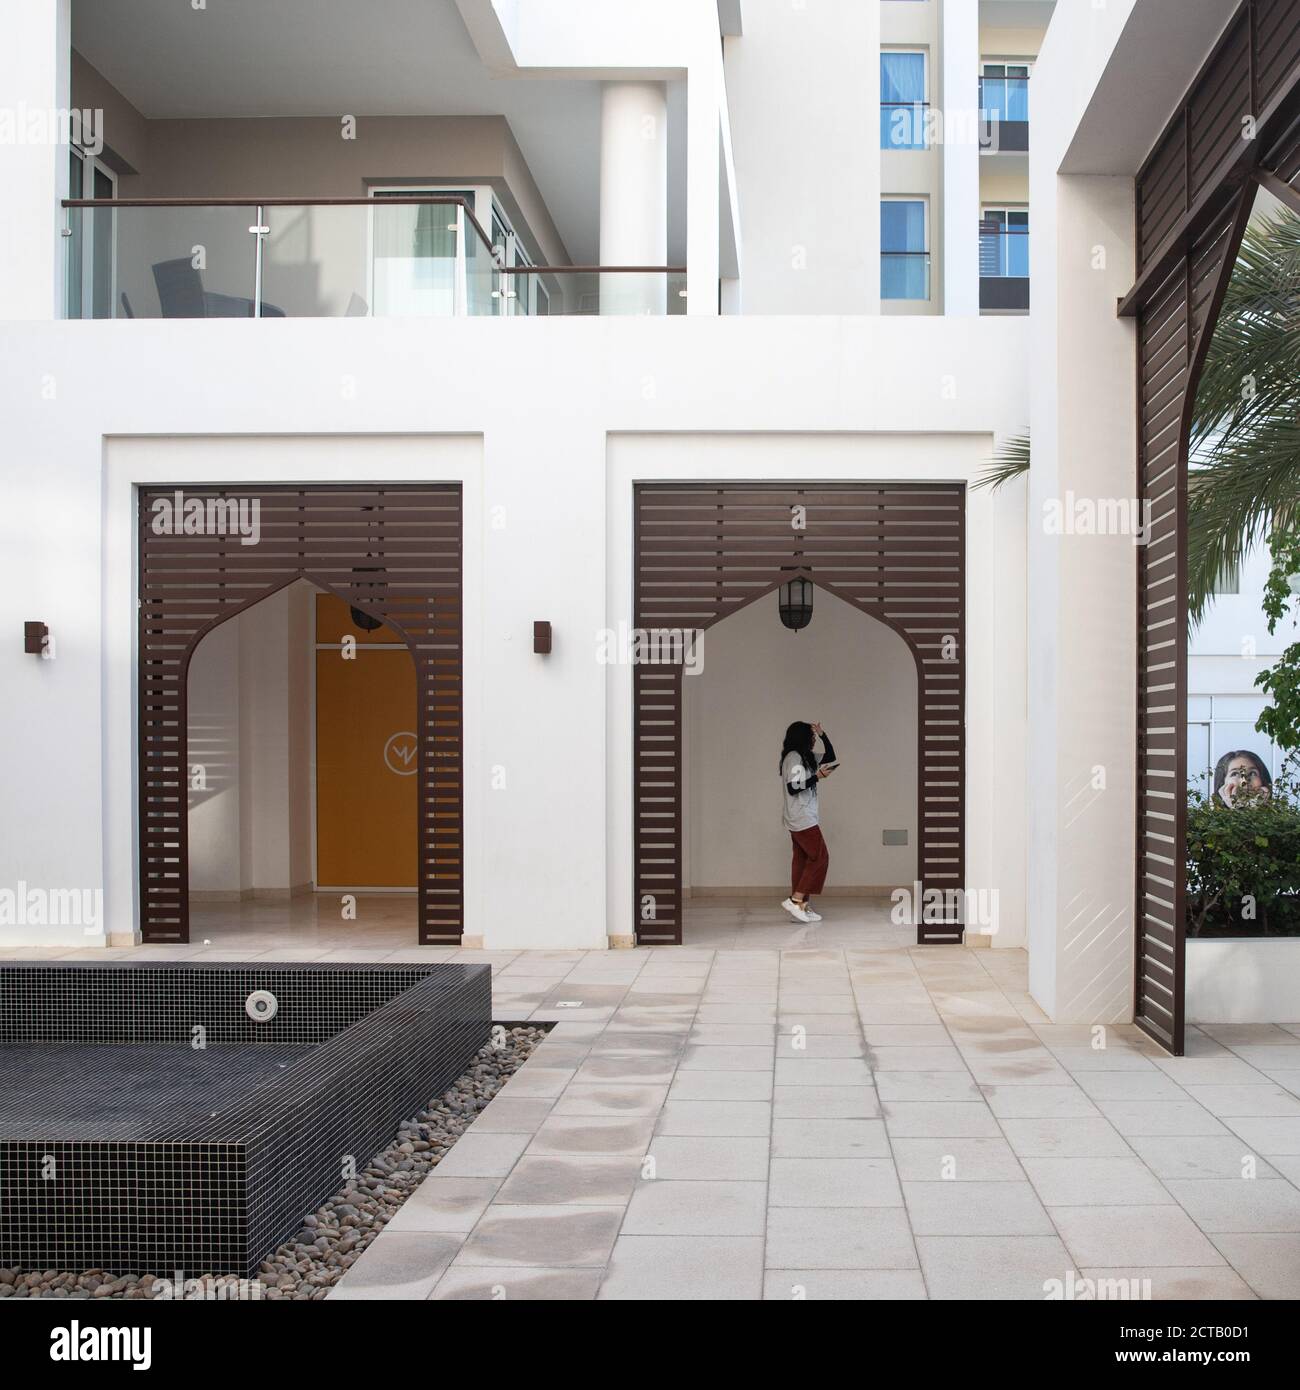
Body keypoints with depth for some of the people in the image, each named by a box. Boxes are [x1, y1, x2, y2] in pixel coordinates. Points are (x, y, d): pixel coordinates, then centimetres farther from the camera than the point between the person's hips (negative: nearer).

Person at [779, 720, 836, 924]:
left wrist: (822, 735, 12)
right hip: (802, 818, -10)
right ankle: (795, 900, -11)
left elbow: (830, 757, 22)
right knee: (820, 857, -8)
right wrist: (817, 777, -20)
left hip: (799, 819, 10)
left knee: (803, 859, 7)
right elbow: (793, 787, -20)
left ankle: (802, 906, 7)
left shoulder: (805, 757, 16)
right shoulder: (794, 757, -13)